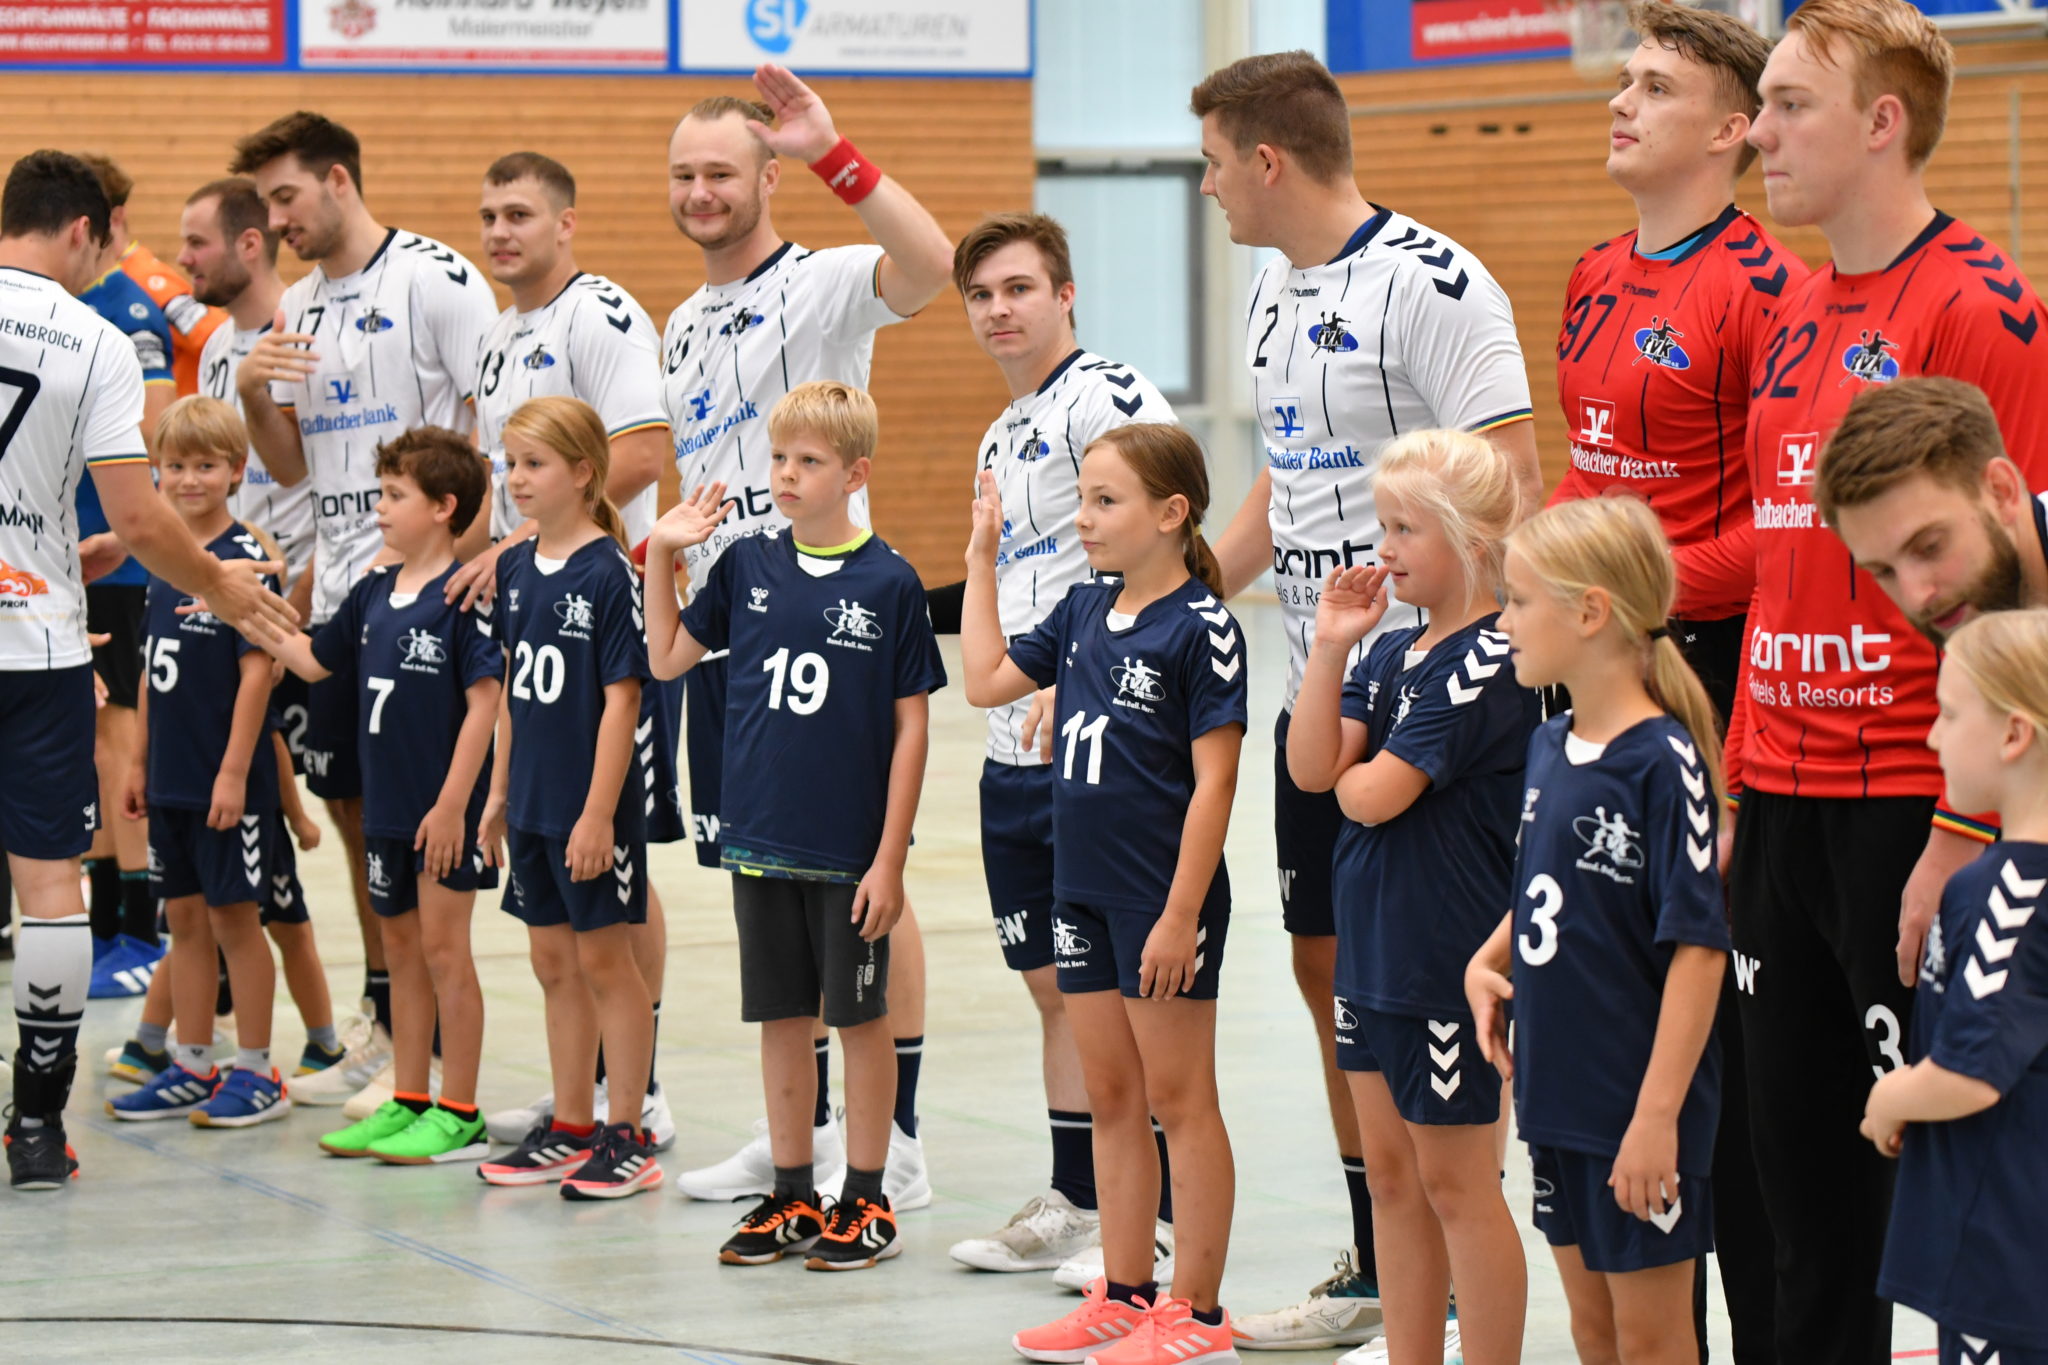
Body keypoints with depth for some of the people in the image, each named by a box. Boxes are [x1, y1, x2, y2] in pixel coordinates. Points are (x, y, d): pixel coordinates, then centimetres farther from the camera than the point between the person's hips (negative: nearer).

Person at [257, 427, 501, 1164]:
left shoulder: (465, 593, -14)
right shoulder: (374, 592, 9)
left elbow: (484, 701, -17)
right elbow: (314, 660, 21)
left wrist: (453, 803, -19)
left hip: (444, 806, -8)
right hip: (386, 801, 8)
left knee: (444, 947, -3)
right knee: (402, 948, 14)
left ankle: (458, 1115, 4)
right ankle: (408, 1101, 23)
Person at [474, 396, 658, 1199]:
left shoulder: (607, 572, -13)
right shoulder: (516, 568, 8)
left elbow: (621, 698, -15)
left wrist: (599, 811, -18)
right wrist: (499, 793, 14)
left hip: (591, 806, -7)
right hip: (532, 802, 7)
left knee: (603, 958, 0)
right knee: (554, 961, 12)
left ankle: (626, 1135, 7)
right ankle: (570, 1130, 21)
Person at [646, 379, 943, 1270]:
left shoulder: (890, 583, -8)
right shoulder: (747, 566, 4)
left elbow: (911, 726, -6)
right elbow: (667, 659, 14)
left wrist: (890, 858, -10)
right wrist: (662, 554, 3)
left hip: (851, 851, -4)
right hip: (760, 839, 4)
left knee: (860, 1016, 5)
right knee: (781, 1018, 11)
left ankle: (866, 1202, 14)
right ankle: (793, 1196, 20)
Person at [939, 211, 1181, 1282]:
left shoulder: (1106, 395, -11)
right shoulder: (1001, 436, 19)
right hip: (1015, 751, 9)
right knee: (1054, 982, 14)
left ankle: (1168, 1223, 2)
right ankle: (1074, 1205, 23)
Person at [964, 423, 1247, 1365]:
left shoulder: (1201, 626, -13)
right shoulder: (1084, 612, 8)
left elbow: (1214, 780, -16)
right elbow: (986, 680, 16)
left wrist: (1181, 915, -19)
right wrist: (981, 561, 13)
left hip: (1162, 900, -7)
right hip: (1084, 893, 8)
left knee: (1178, 1101, 0)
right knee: (1111, 1097, 13)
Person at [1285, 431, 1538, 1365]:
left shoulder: (1487, 660, -17)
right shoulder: (1390, 653, 9)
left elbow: (1373, 794, -21)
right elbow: (1310, 768, -2)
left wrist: (1351, 774, 1)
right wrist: (1330, 647, -7)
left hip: (1453, 961, -9)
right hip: (1373, 947, 9)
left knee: (1456, 1184, -1)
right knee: (1390, 1175, 13)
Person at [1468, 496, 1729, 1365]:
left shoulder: (1664, 761, -18)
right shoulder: (1548, 748, 6)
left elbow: (1698, 947, -19)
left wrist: (1659, 1113, -22)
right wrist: (1487, 964, 2)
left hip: (1641, 1103, -7)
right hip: (1559, 1090, 7)